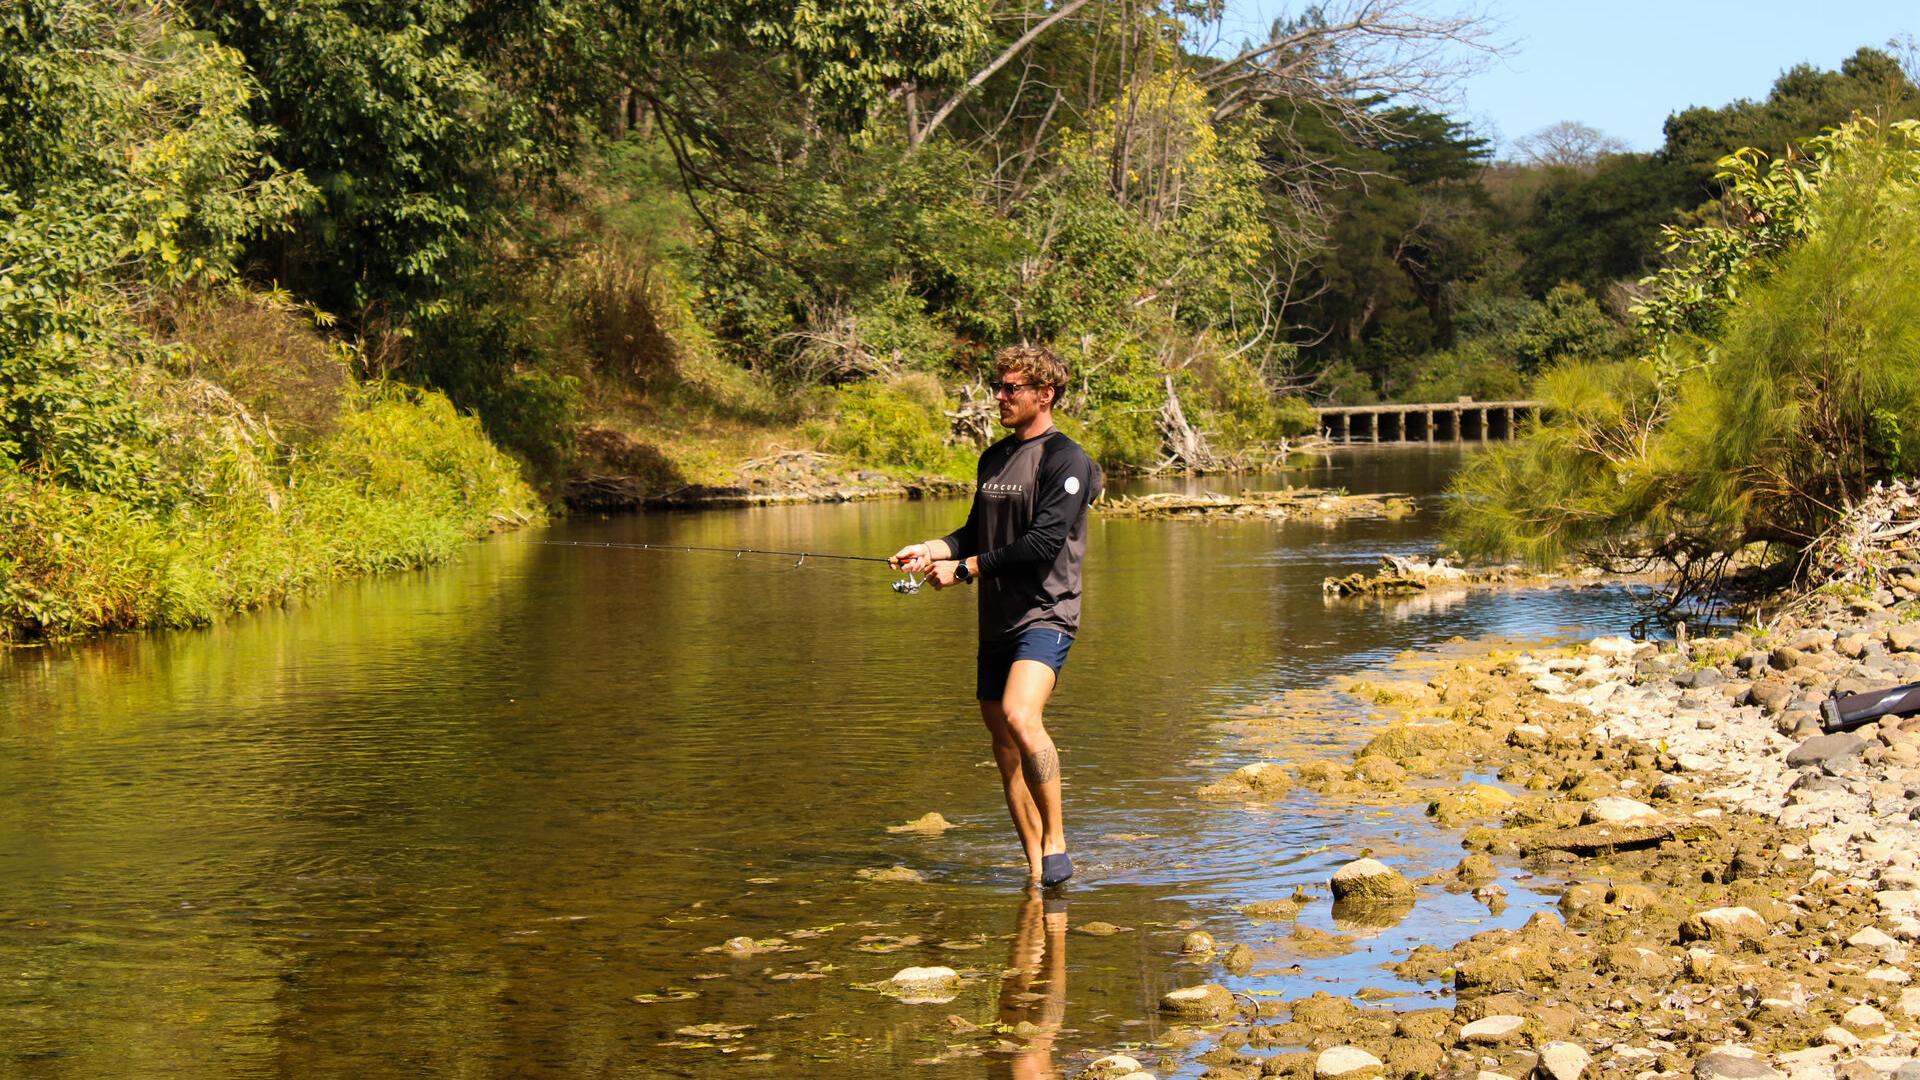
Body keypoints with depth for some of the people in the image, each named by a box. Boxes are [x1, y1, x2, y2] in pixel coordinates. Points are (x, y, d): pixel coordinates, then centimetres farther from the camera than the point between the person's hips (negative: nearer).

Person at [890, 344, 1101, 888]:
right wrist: (932, 550, 2)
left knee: (1020, 716, -29)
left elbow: (1043, 542, -18)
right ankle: (1035, 866, 17)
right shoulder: (994, 458, 17)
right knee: (1004, 745, 8)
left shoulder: (1065, 460, -8)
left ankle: (1056, 839, -17)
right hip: (997, 619, 8)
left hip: (1045, 615, -8)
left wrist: (964, 569, -16)